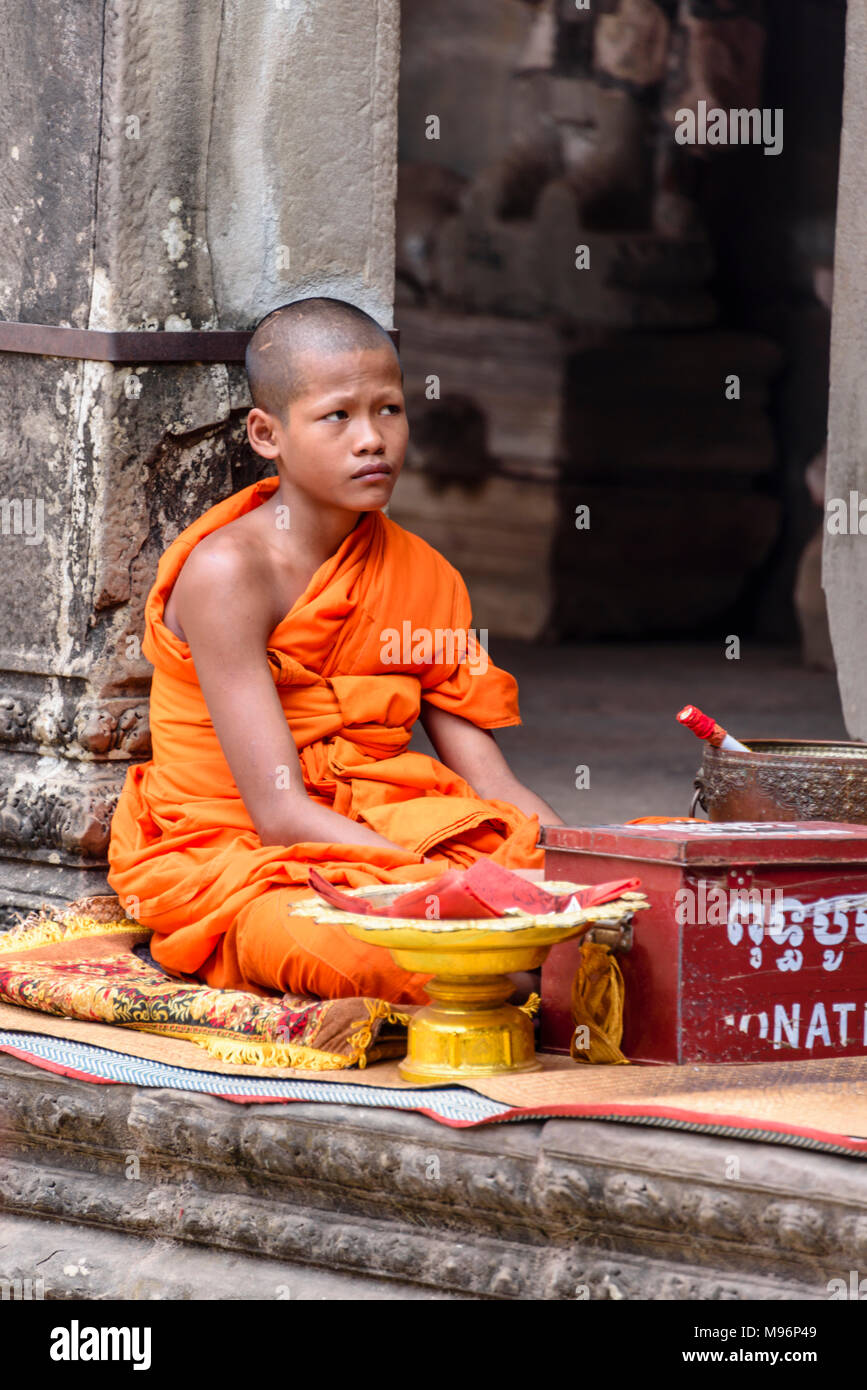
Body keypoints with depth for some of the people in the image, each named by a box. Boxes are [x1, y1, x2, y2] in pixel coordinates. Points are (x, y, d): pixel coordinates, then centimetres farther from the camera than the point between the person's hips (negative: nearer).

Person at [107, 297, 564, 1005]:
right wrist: (452, 887, -30)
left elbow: (493, 784, 4)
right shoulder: (228, 572, -14)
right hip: (226, 860, -5)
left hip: (374, 844, 5)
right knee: (359, 949, -38)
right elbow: (281, 813, -21)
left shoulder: (423, 575, 7)